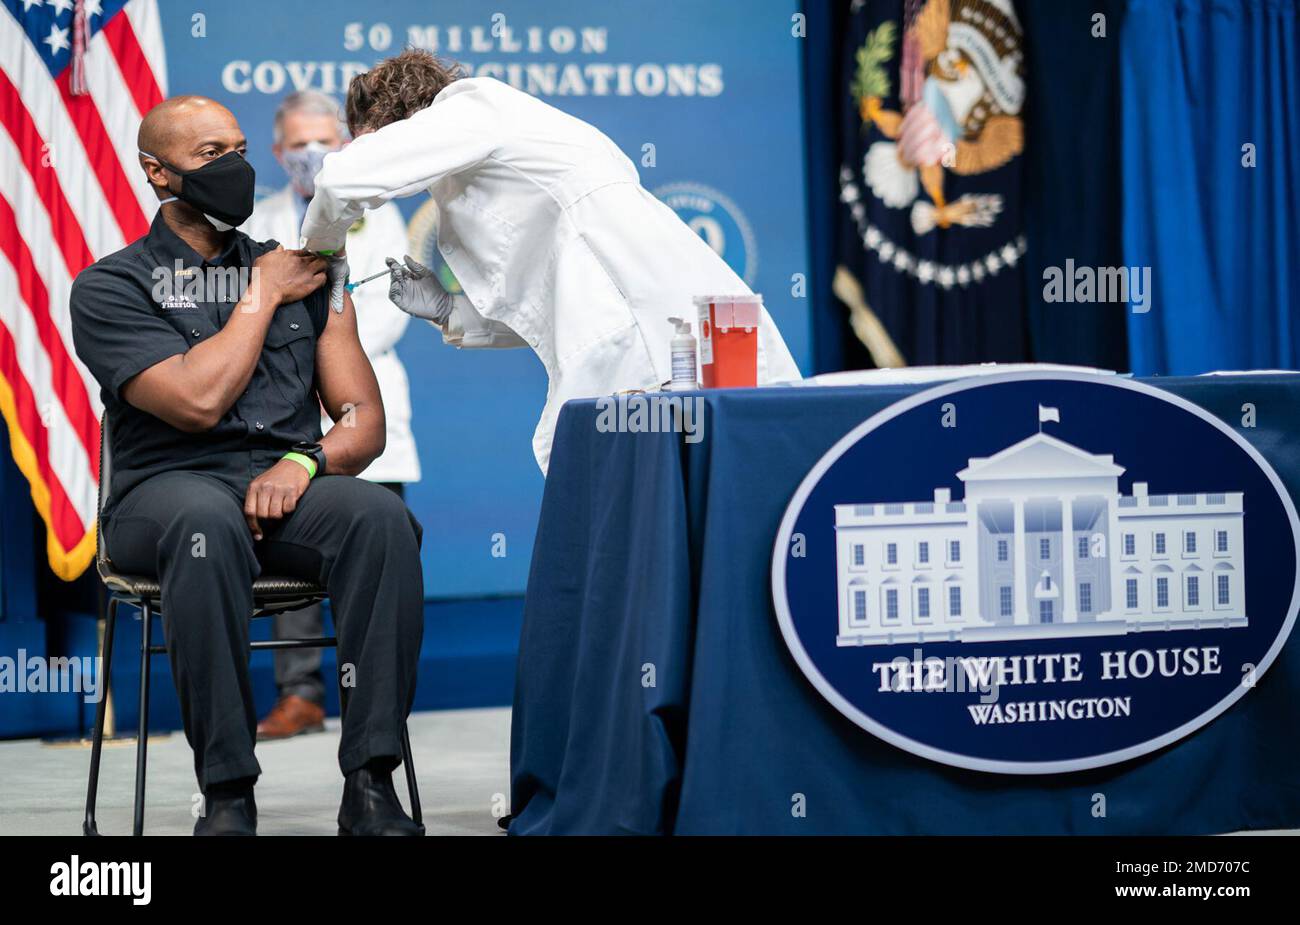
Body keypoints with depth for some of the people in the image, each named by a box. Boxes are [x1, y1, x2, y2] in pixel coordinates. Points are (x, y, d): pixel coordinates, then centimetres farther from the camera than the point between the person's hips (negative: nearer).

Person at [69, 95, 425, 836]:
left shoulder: (301, 276, 18)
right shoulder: (110, 288, 5)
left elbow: (365, 421, 11)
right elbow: (197, 401, -11)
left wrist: (304, 461, -12)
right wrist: (262, 296, 0)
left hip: (285, 485, 3)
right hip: (168, 489, -3)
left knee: (381, 516, -31)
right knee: (208, 524, -40)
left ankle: (371, 783, -32)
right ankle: (227, 794, -33)